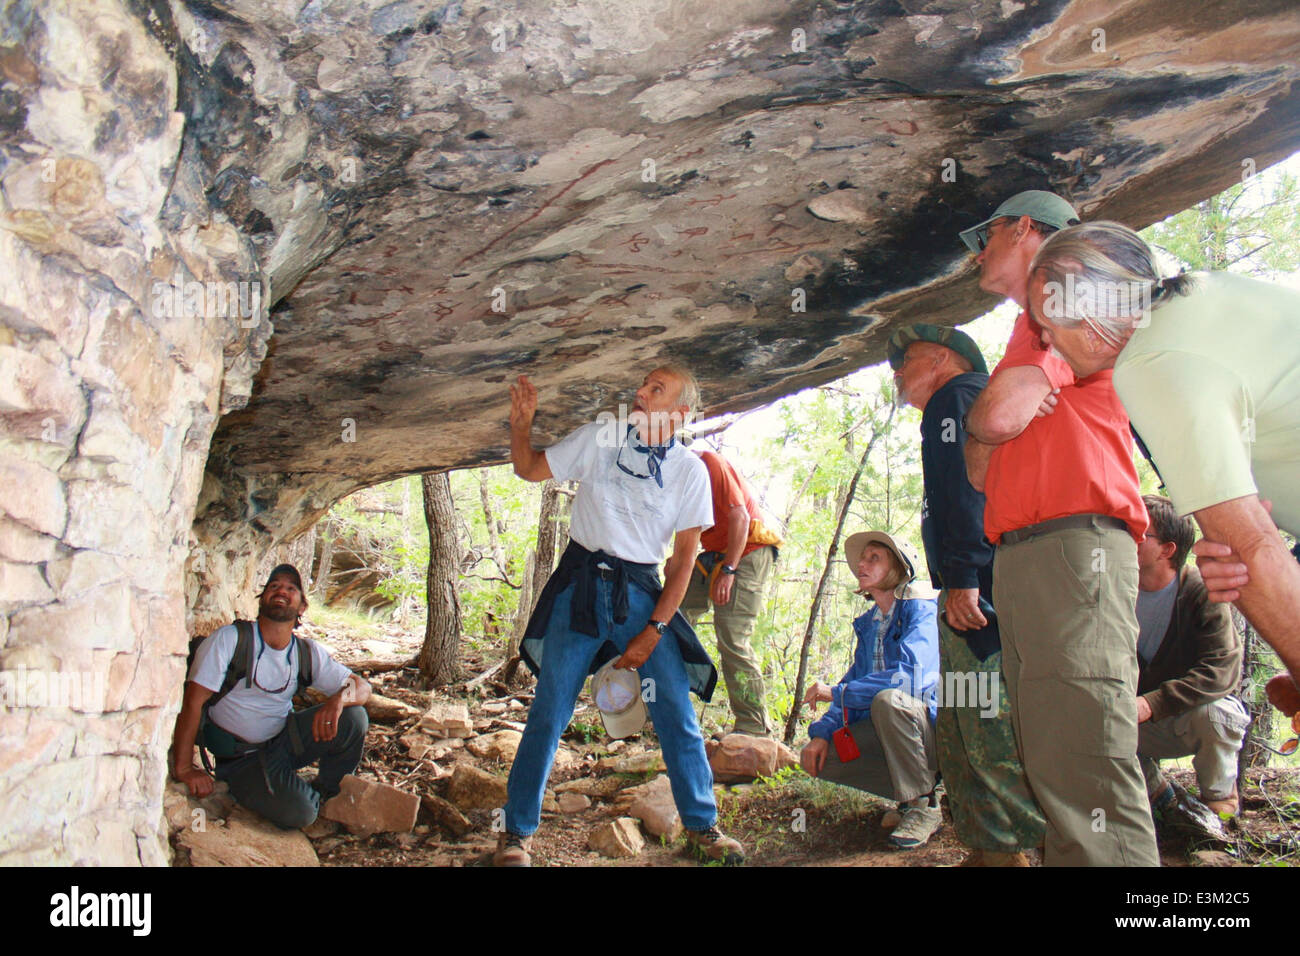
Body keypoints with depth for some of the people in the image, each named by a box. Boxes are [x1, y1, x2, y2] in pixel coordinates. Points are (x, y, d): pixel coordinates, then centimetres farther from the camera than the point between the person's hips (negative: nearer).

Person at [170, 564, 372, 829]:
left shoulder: (308, 653, -2)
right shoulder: (229, 639, -15)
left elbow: (362, 686, -3)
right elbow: (193, 702, -16)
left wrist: (340, 698, -28)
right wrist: (184, 769, -18)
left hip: (284, 741, 5)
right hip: (240, 757, -4)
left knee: (353, 717, -21)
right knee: (296, 813, -29)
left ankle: (327, 792, 6)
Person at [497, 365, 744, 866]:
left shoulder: (691, 470, 1)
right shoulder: (599, 438, 2)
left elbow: (686, 554, 0)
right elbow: (530, 469, 10)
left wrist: (655, 629, -6)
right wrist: (520, 424, -9)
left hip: (642, 592, 1)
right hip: (581, 585, 0)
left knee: (677, 712, -1)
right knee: (549, 710, -2)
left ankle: (702, 827, 18)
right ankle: (516, 832, 14)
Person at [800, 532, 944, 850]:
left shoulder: (921, 609, -14)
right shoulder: (868, 624, 11)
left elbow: (909, 678, -29)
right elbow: (854, 684, 10)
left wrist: (836, 692, -23)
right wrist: (822, 731, -8)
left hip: (936, 727, -7)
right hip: (892, 729, 7)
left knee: (888, 699, -36)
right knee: (816, 756, -8)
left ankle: (925, 806, -18)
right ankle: (910, 792, 5)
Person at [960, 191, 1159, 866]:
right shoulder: (1032, 332, 30)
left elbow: (995, 418, -12)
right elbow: (981, 471, 25)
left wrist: (978, 421, 10)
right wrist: (990, 432, 6)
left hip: (1072, 547, -10)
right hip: (1020, 558, 10)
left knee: (1081, 764, -16)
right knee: (1047, 765, 10)